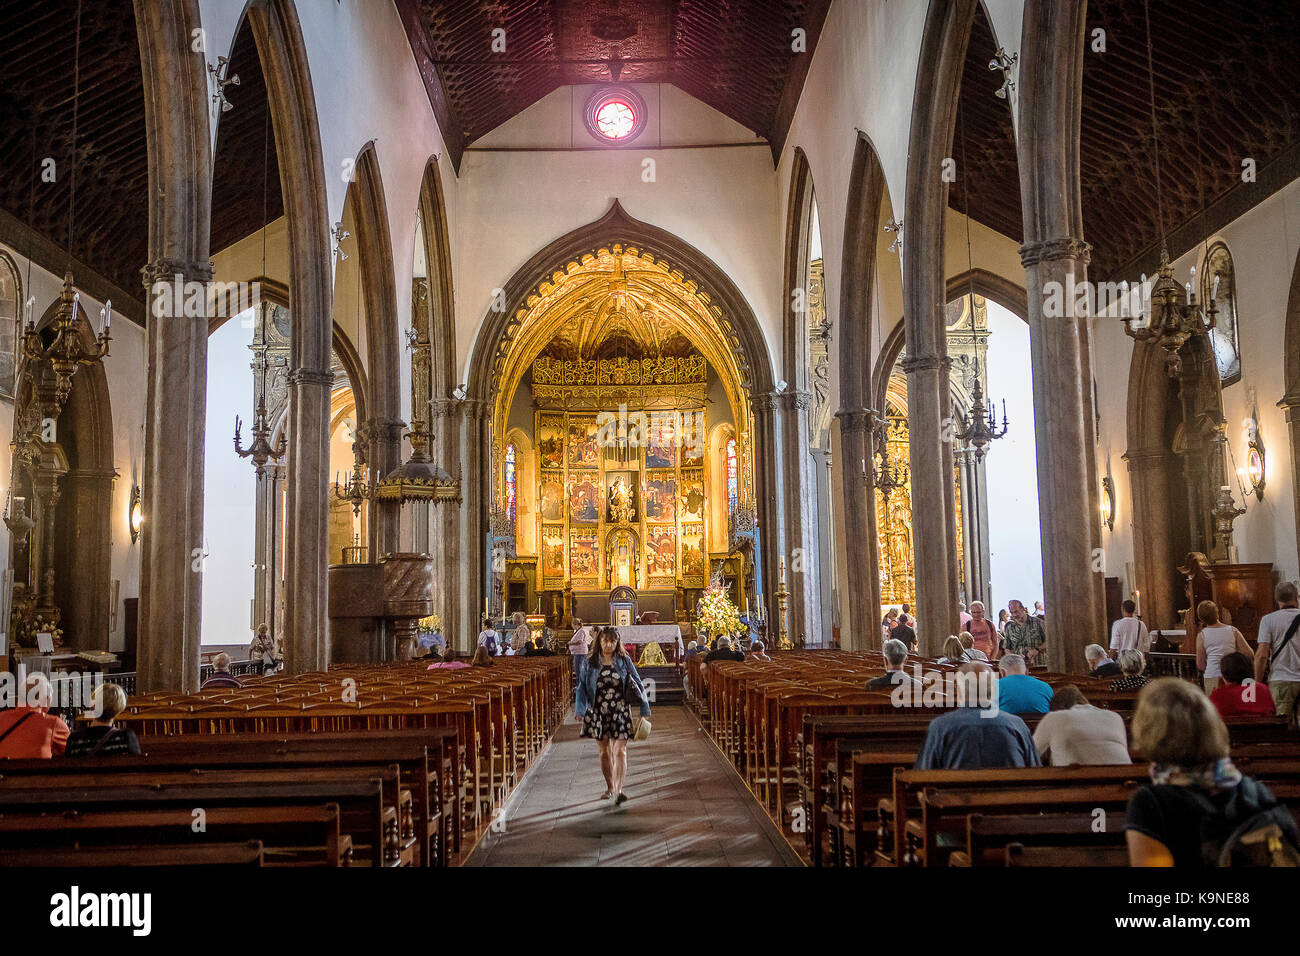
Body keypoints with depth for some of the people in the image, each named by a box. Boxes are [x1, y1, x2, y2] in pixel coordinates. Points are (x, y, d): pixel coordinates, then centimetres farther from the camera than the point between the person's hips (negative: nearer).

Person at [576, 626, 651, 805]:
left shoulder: (624, 661, 0)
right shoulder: (590, 662, 1)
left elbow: (637, 684, 4)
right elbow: (582, 687, 1)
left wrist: (644, 709, 2)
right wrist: (580, 710, -10)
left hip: (620, 712, -1)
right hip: (598, 712, 1)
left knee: (620, 751, -11)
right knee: (604, 751, 12)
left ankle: (618, 791, -17)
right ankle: (609, 787, 29)